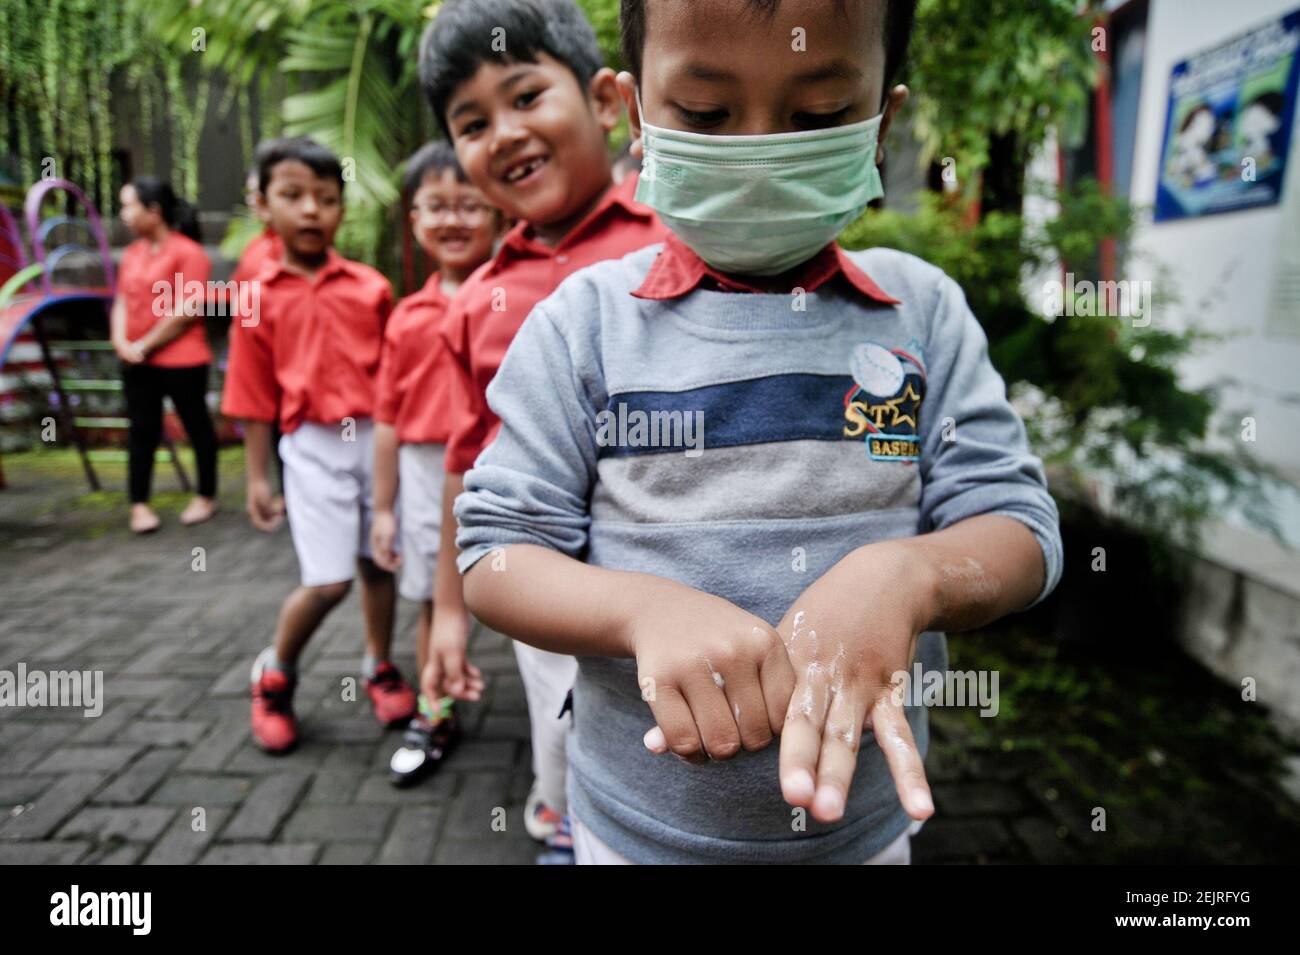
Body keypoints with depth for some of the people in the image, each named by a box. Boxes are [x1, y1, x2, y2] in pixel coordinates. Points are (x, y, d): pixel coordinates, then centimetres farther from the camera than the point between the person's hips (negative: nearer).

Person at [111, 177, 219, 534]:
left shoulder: (187, 252, -10)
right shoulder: (132, 253, 12)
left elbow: (188, 310, -16)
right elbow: (122, 301, 14)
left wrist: (146, 345, -12)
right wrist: (121, 342, -3)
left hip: (181, 361, -7)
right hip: (137, 363, 7)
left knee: (197, 426, 6)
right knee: (142, 431, 10)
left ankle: (207, 496, 20)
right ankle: (139, 503, 18)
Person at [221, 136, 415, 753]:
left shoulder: (370, 287, 2)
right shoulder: (260, 297, 1)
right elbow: (255, 399, 4)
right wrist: (257, 478, 4)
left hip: (377, 436, 2)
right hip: (313, 445, -2)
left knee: (378, 561, 12)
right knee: (328, 580, -6)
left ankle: (379, 667, 34)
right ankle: (274, 673, 22)